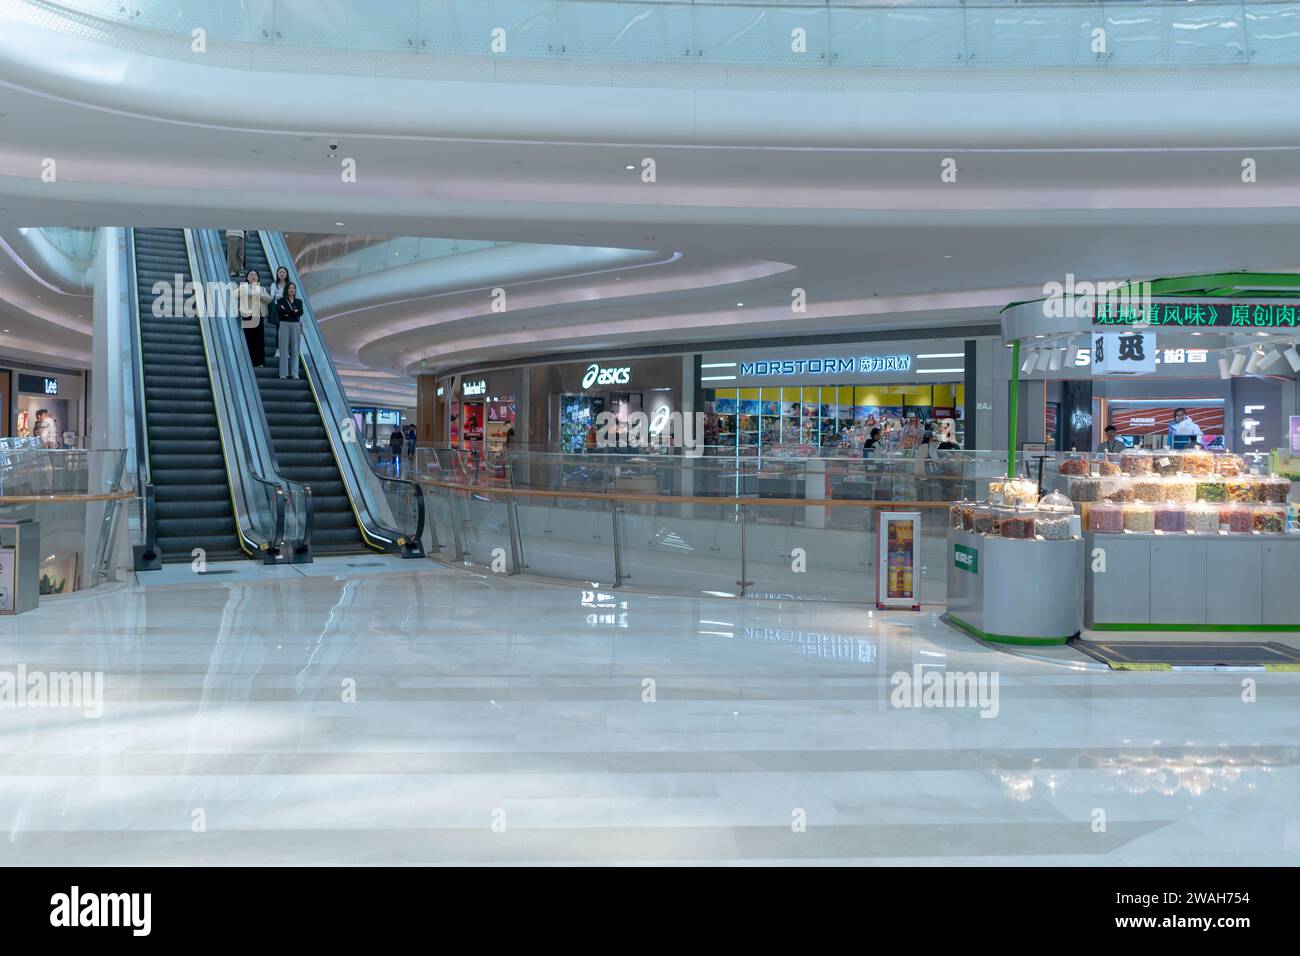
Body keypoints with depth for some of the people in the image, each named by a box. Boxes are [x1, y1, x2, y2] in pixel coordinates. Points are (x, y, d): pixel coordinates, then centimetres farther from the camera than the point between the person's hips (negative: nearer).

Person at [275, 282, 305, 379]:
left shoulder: (298, 301, 13)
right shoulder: (281, 301, 5)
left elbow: (300, 312, -4)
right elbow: (280, 312, -12)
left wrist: (287, 312, -9)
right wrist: (293, 311, -10)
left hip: (296, 326, 2)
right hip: (284, 325, -2)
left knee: (295, 349, -1)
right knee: (284, 349, -3)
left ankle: (294, 373, 0)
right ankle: (283, 373, -2)